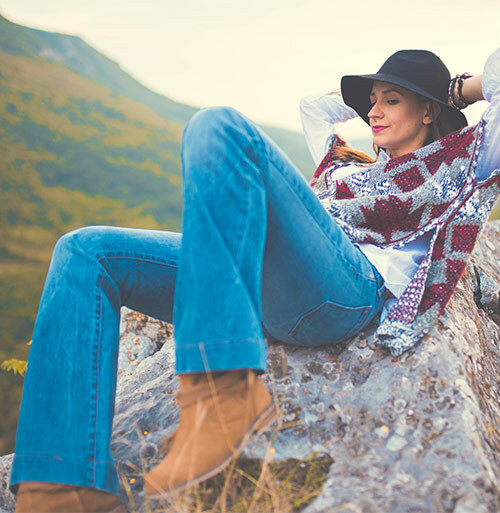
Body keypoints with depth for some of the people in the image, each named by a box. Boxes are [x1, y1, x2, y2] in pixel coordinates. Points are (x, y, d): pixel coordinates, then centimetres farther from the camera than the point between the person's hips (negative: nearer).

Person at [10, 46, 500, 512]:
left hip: (345, 288, -8)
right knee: (84, 253, -4)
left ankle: (226, 389, -38)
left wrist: (457, 89, 28)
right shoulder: (353, 168, 40)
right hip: (262, 292, 8)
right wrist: (367, 94, 49)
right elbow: (315, 106, 54)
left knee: (220, 127, -27)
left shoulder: (453, 165, 21)